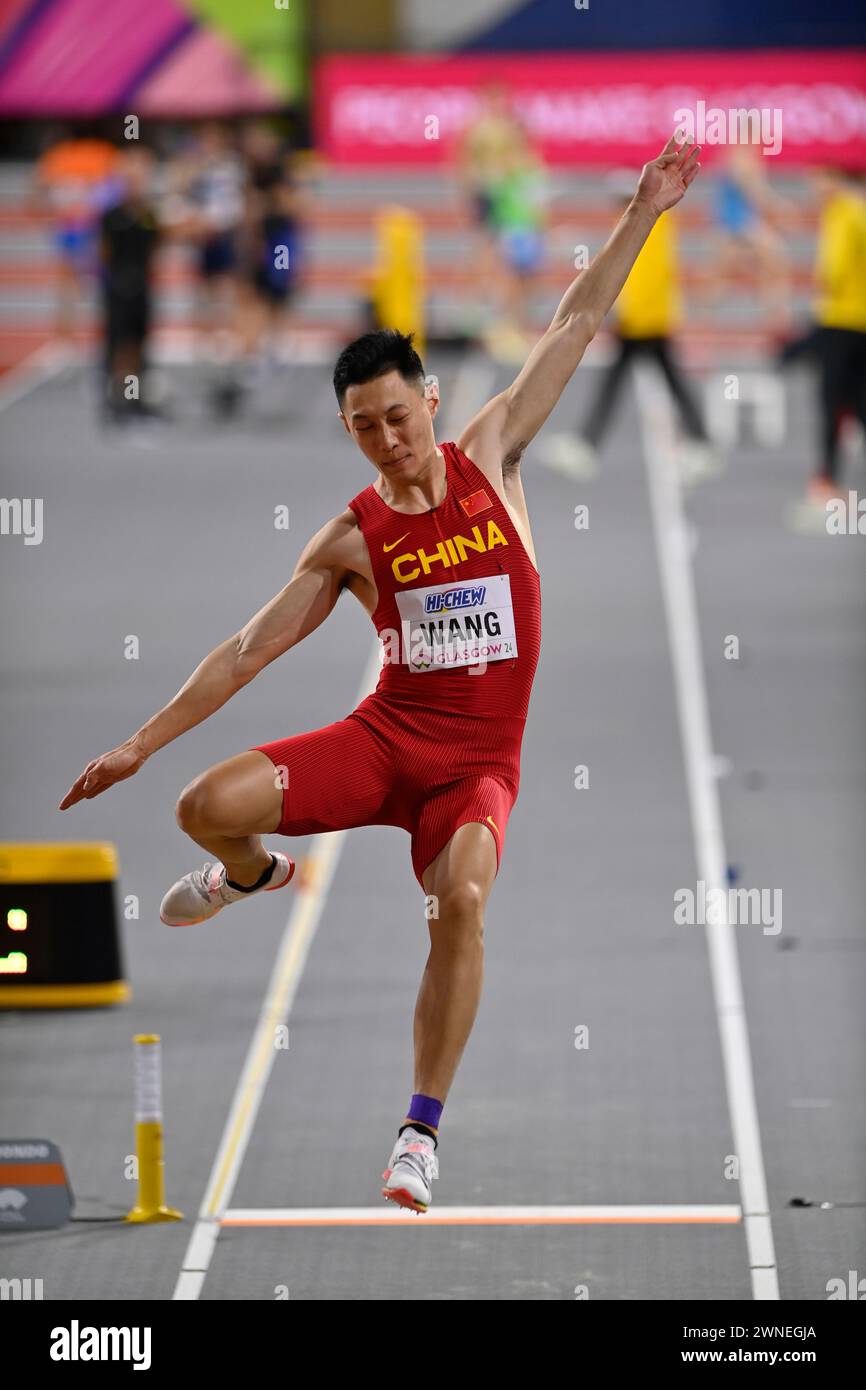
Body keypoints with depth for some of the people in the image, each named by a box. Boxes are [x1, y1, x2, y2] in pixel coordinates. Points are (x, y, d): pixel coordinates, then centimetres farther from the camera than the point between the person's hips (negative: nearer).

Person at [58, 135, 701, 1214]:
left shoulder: (489, 457, 3)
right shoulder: (353, 539, 1)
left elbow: (574, 327, 5)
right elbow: (248, 652, 3)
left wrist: (643, 211, 2)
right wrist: (139, 745, 0)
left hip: (479, 757, -1)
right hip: (385, 735, 1)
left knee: (462, 897, -31)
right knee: (207, 808, -19)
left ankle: (423, 1127, -19)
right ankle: (253, 875, 22)